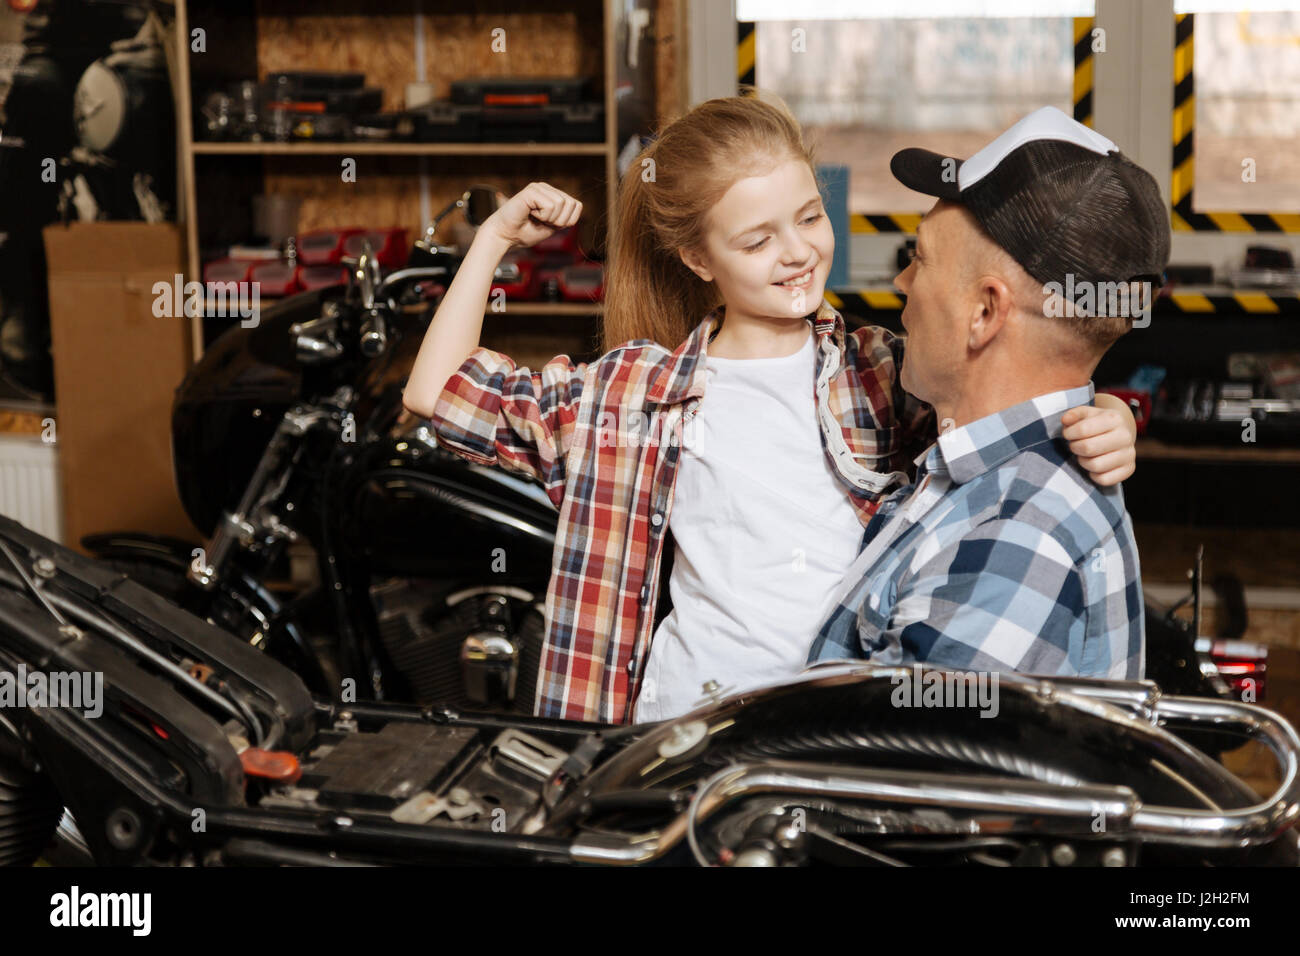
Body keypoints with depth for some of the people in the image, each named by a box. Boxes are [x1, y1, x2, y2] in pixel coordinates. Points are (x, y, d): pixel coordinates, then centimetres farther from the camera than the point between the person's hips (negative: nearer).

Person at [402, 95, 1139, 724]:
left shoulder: (883, 370, 9)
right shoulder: (638, 390, 9)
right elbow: (438, 394, 12)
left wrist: (1100, 424, -19)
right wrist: (496, 238, 12)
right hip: (698, 716, 0)